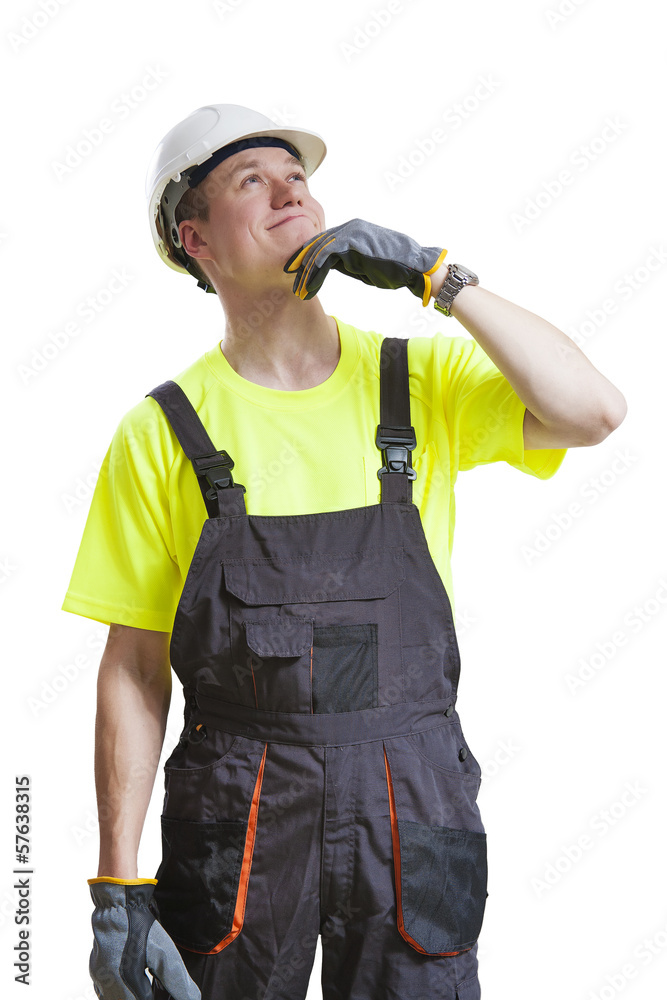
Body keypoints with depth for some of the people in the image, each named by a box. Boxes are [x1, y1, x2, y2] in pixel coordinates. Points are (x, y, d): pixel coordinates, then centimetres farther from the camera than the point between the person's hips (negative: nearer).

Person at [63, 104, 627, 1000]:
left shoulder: (424, 379, 3)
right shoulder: (163, 433, -1)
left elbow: (594, 412, -12)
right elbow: (133, 670, 0)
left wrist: (435, 275, -13)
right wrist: (118, 889, -3)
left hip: (412, 798, 1)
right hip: (235, 810, -1)